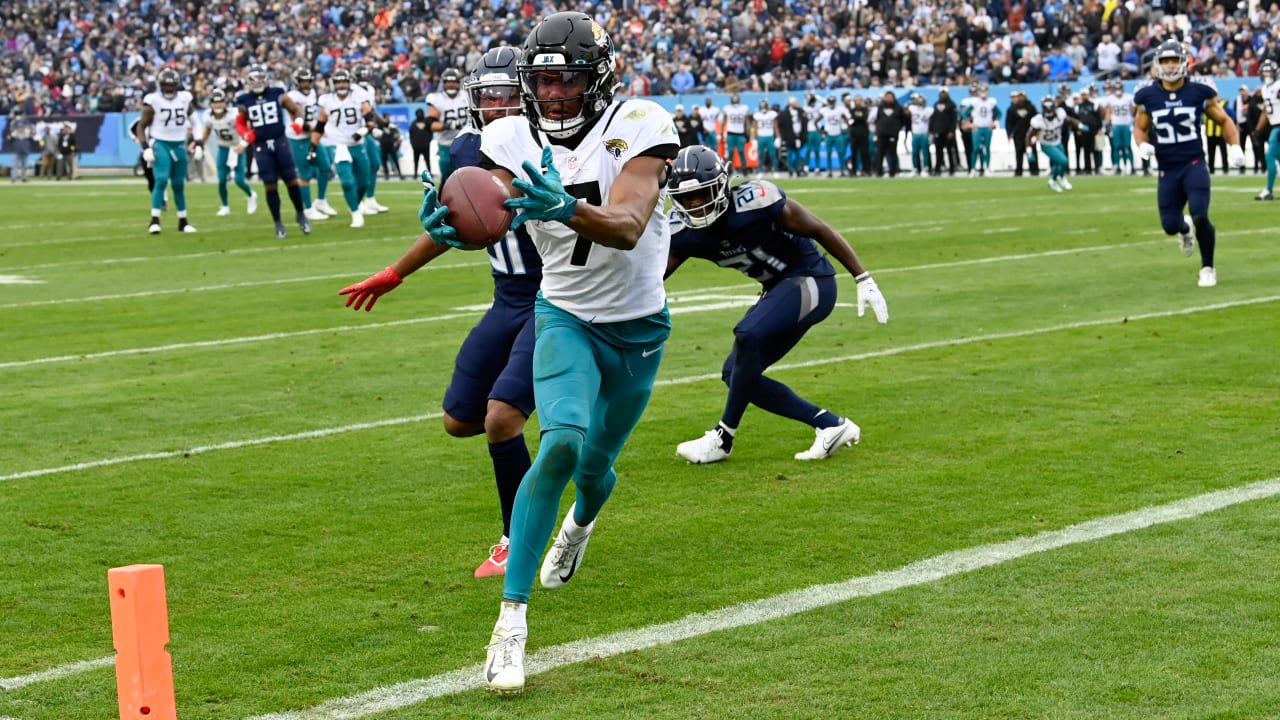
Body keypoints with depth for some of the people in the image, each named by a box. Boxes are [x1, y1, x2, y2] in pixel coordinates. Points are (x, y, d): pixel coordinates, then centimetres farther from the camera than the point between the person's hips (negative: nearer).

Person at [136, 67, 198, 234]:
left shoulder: (185, 99, 3)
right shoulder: (153, 102, -8)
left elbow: (195, 122, 16)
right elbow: (141, 127, -3)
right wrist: (145, 147, -14)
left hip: (179, 146, 4)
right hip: (160, 145, -4)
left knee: (179, 184, 10)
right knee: (161, 180, -19)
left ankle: (183, 222, 21)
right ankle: (154, 220, -17)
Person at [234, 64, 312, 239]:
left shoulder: (278, 95, 0)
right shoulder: (244, 101, 3)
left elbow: (295, 109, 11)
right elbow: (240, 123, 14)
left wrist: (298, 121, -9)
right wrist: (246, 135, -5)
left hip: (280, 142, 0)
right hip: (260, 146, 0)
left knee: (292, 180, 0)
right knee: (270, 185, -1)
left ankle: (300, 214, 21)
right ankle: (278, 223, 9)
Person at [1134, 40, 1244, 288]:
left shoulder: (1199, 93, -4)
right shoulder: (1148, 97, -1)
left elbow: (1224, 120, 6)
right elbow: (1140, 128, 13)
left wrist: (1235, 147, -8)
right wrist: (1143, 145, -9)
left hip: (1194, 165, -2)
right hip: (1168, 170, 2)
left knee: (1200, 217, -18)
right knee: (1170, 225, 1)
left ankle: (1207, 268, 5)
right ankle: (1185, 229, 43)